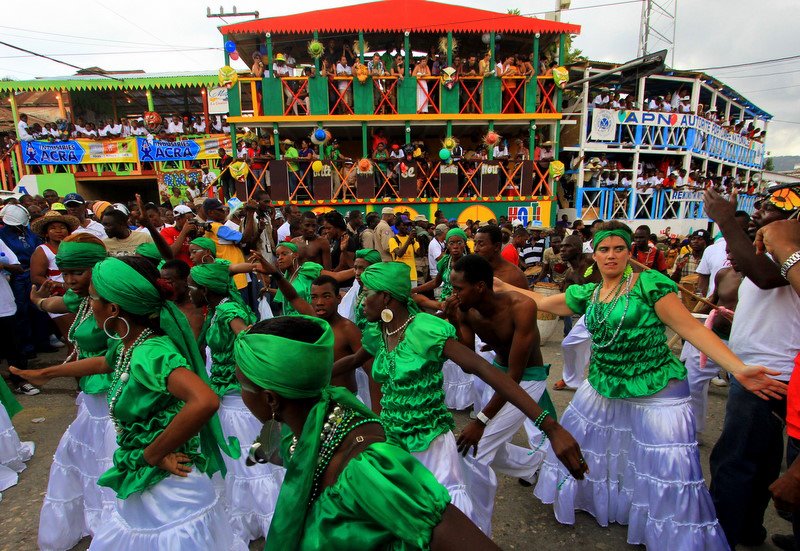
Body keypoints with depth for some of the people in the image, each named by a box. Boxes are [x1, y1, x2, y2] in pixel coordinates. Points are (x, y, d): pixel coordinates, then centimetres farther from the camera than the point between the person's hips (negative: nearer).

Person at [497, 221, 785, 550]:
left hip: (656, 395, -5)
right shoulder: (587, 294, 4)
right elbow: (542, 302, 14)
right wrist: (504, 287, 13)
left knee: (667, 473, -2)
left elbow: (692, 329, -15)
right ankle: (586, 495, 46)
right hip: (603, 388, 6)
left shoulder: (650, 284, -12)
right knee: (575, 441, 18)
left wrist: (739, 369, -24)